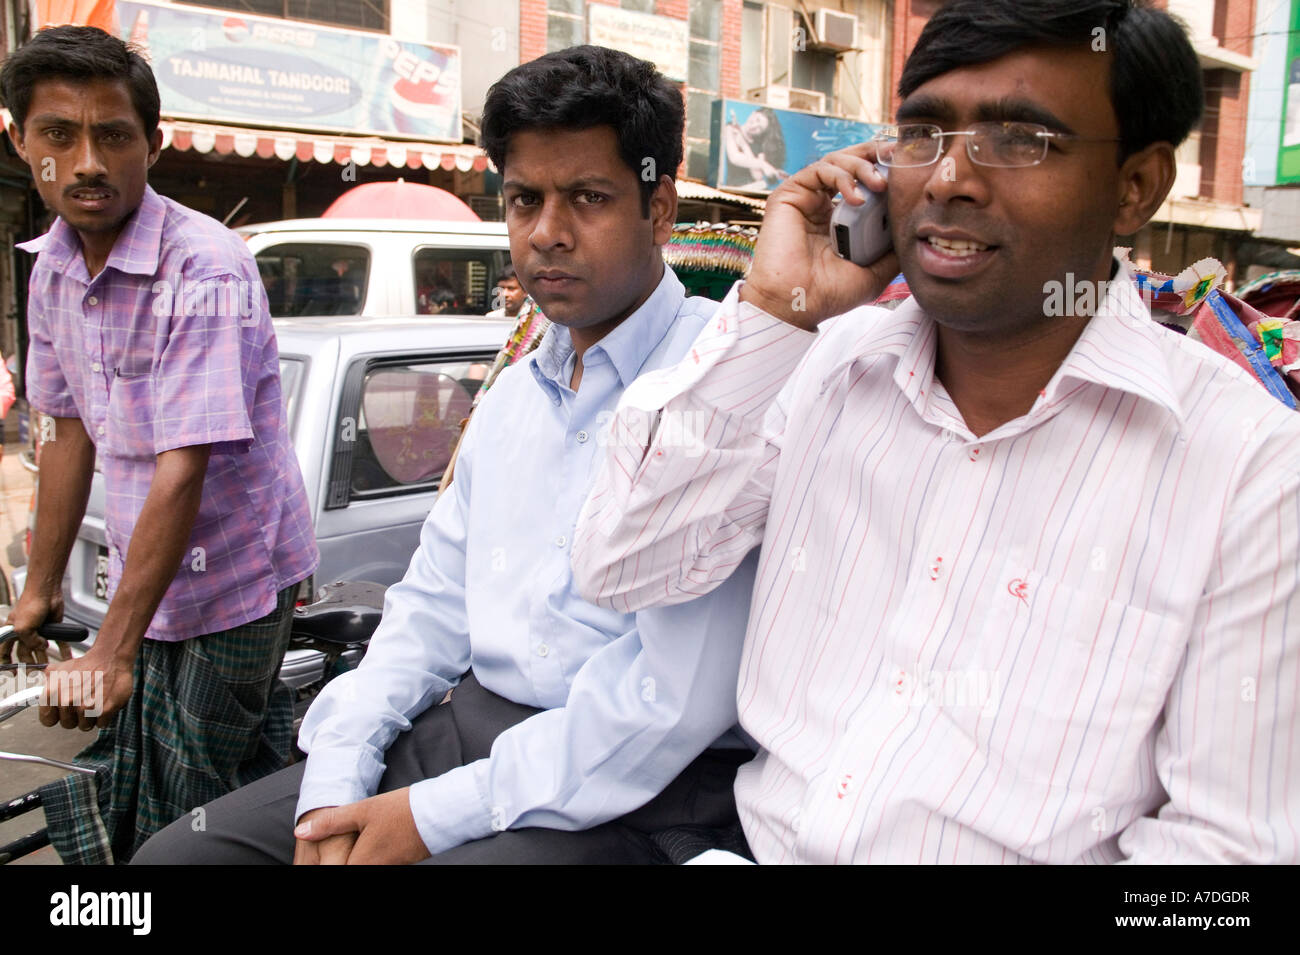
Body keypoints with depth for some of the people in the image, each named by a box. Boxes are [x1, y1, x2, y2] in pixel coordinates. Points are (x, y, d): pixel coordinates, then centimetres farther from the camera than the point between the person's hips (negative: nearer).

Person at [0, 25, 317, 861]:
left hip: (229, 587, -7)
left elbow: (183, 471, -25)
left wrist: (111, 654, -24)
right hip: (145, 575, 7)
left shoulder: (207, 269, -22)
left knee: (193, 827, 4)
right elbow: (70, 433, 13)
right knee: (132, 812, 16)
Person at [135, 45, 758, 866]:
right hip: (463, 727, 7)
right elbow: (434, 605, 14)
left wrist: (434, 817, -15)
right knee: (178, 851, 3)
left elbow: (675, 700, -20)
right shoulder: (516, 392, 15)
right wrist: (337, 780, 0)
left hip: (633, 795, -7)